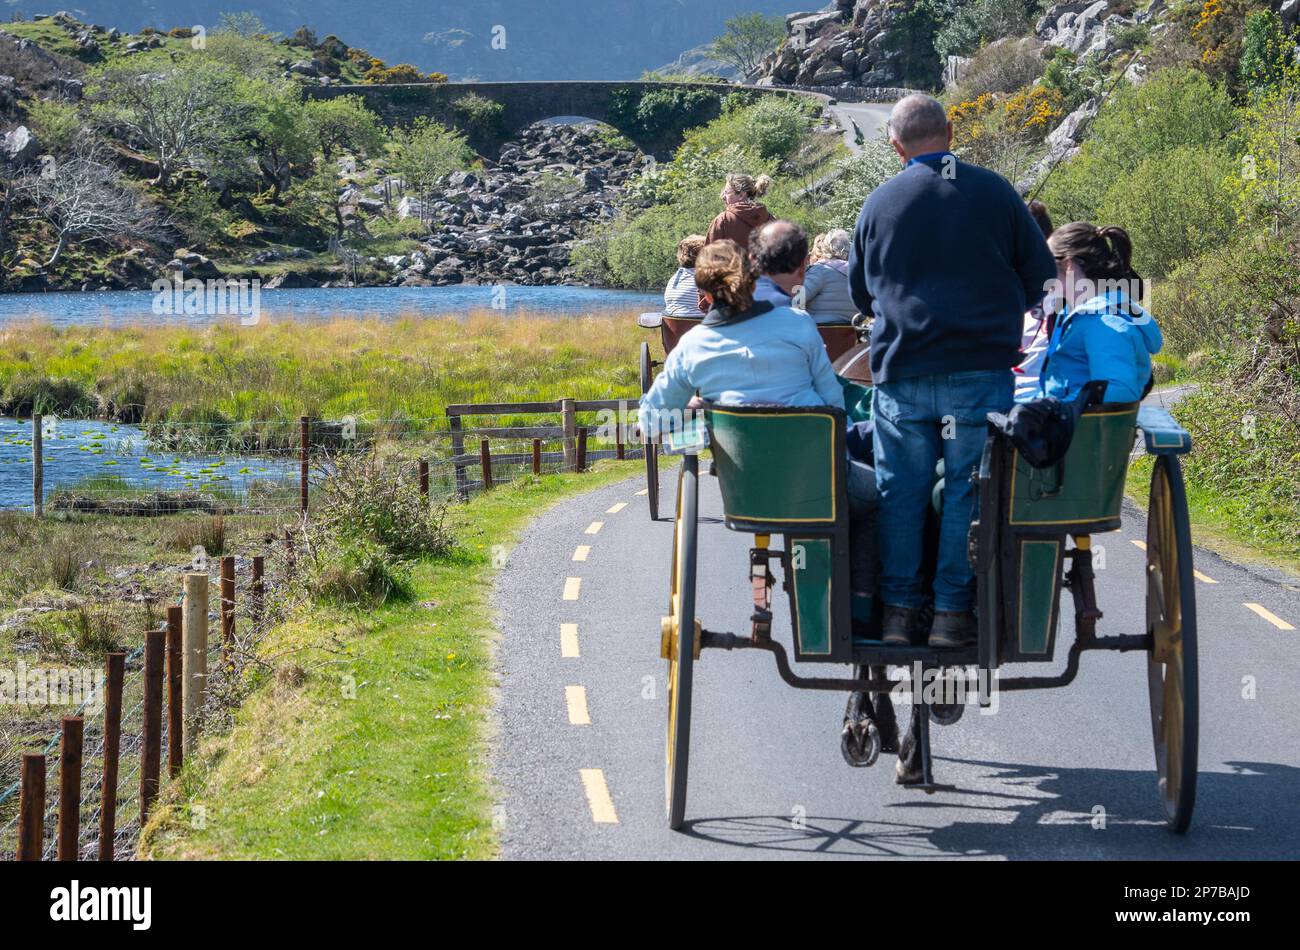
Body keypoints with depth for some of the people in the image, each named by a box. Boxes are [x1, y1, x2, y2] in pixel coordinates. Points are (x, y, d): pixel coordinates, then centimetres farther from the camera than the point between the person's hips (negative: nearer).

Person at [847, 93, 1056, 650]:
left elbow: (859, 292, 17)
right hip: (981, 368, -1)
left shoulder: (880, 203, 5)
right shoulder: (993, 191, 2)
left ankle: (897, 610, 7)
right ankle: (953, 611, 1)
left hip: (901, 371, 1)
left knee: (900, 490, 7)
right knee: (968, 488, 2)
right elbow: (1042, 278, 8)